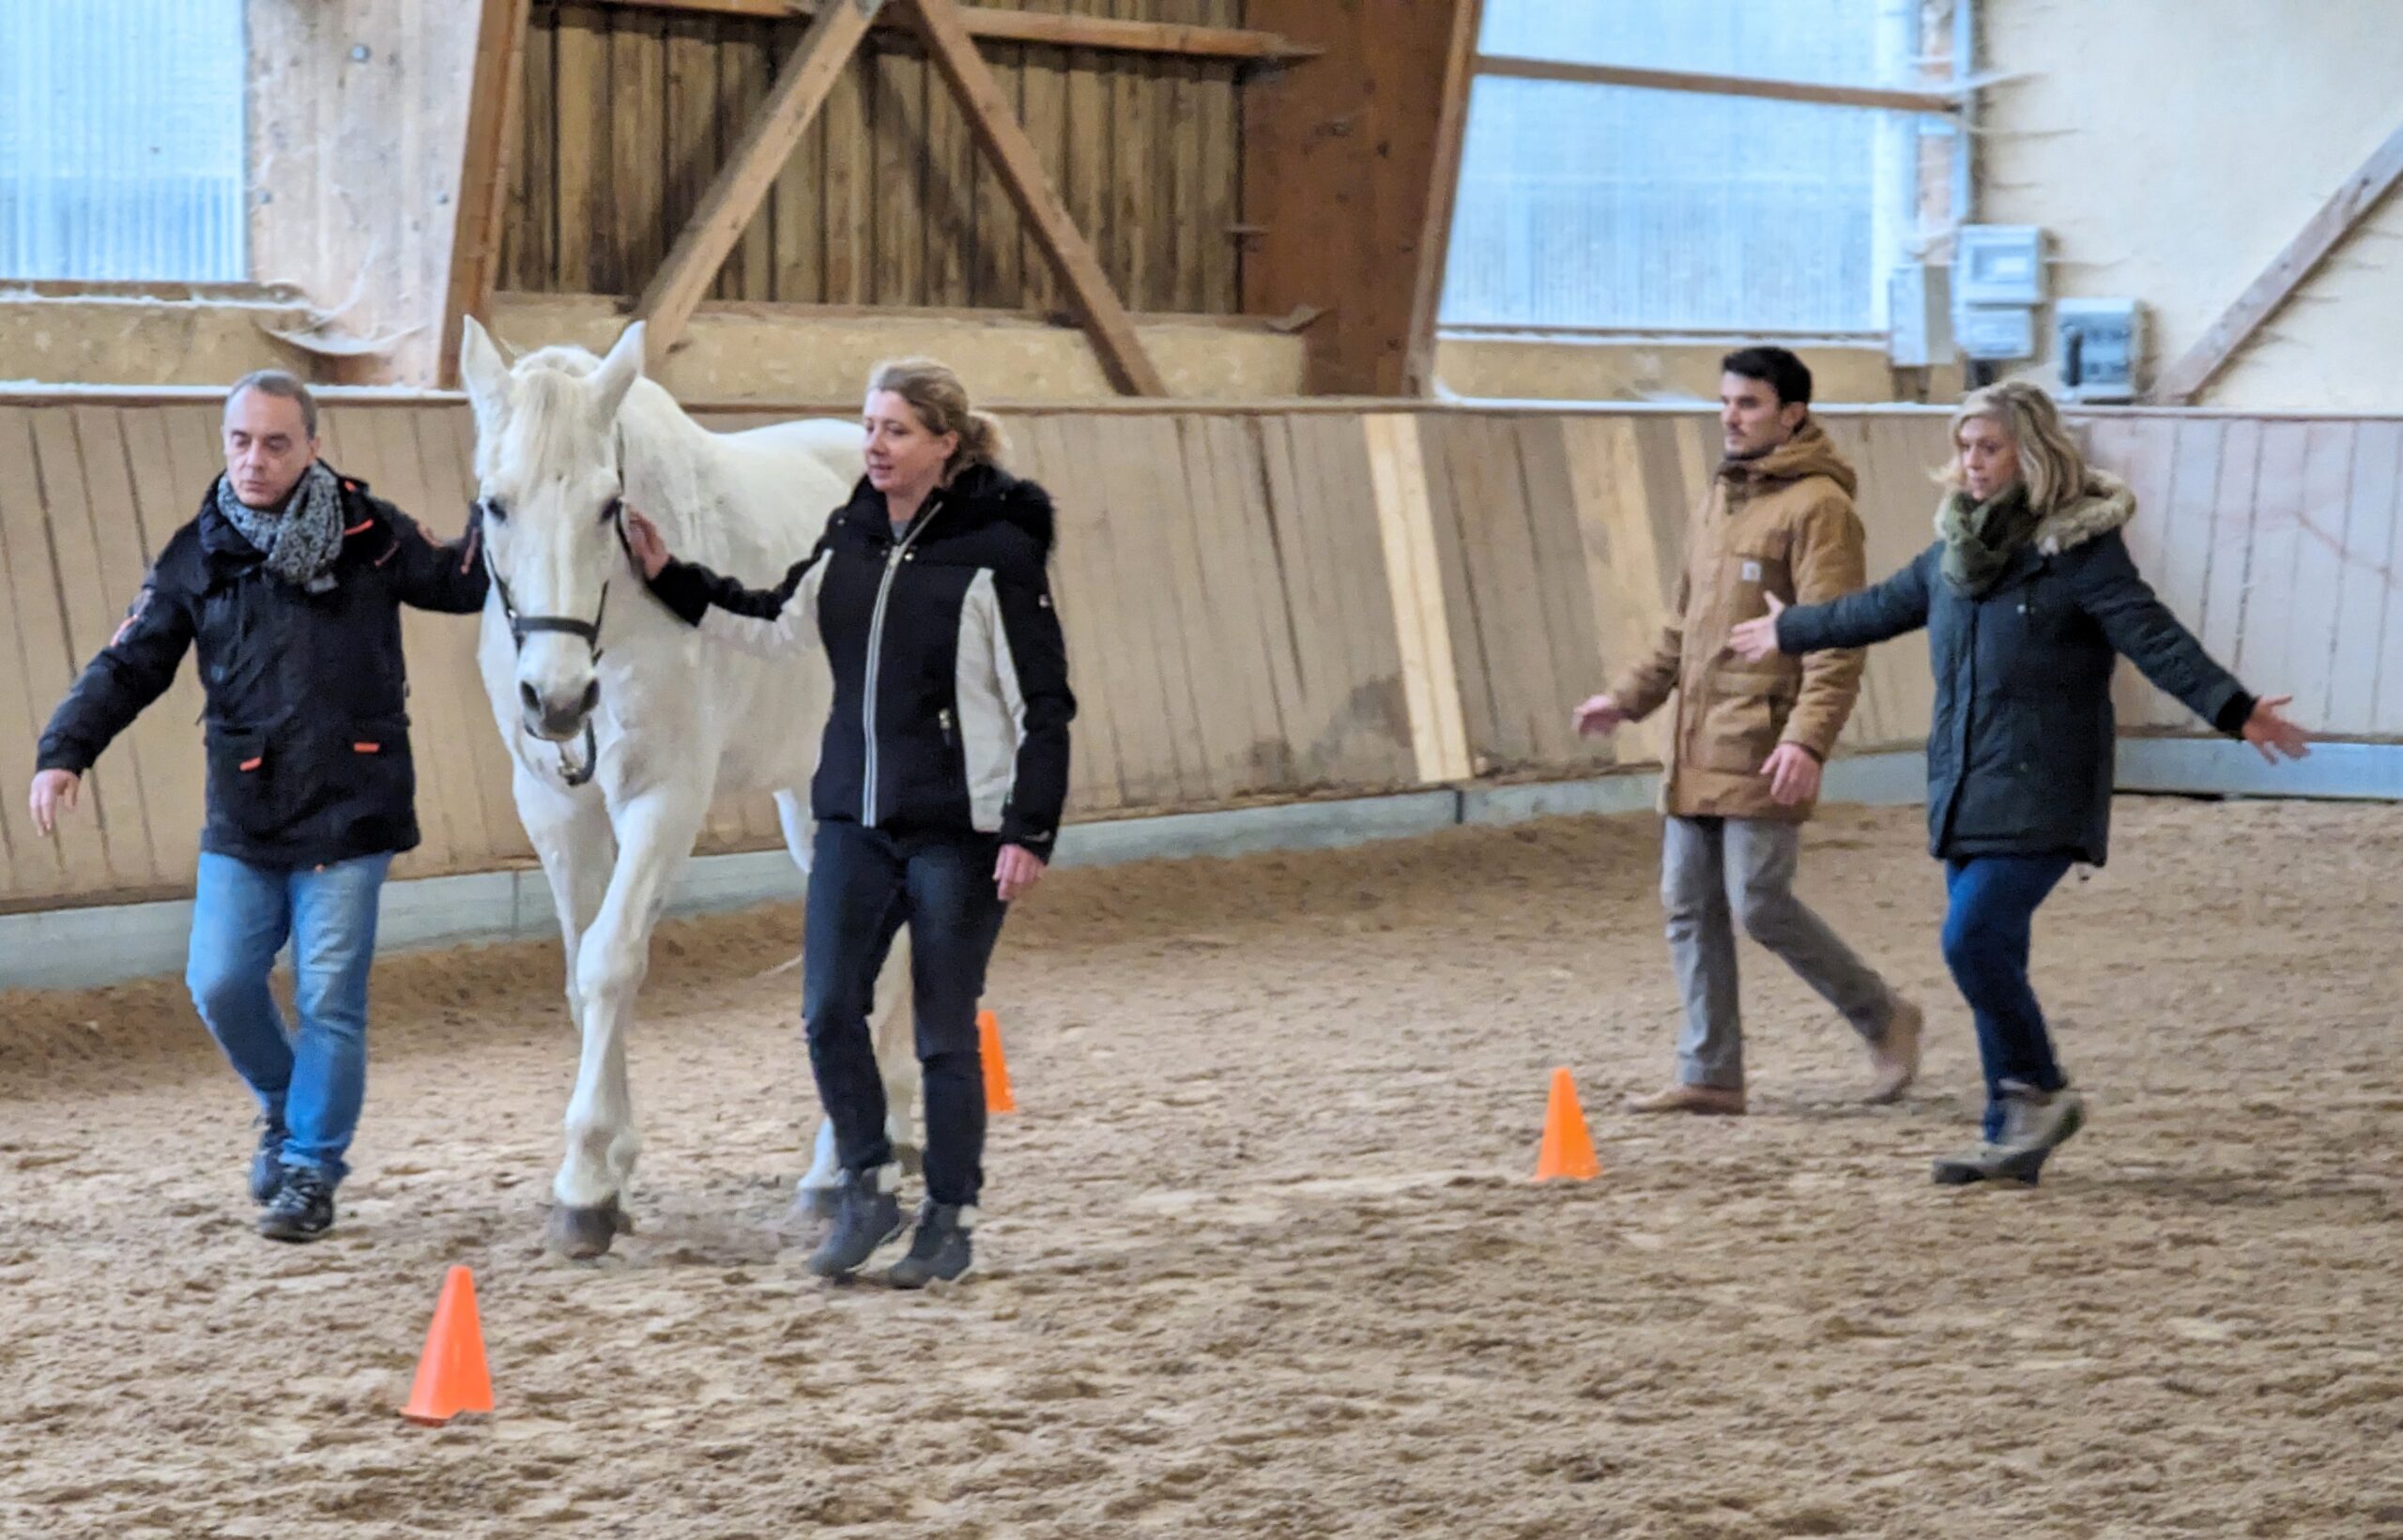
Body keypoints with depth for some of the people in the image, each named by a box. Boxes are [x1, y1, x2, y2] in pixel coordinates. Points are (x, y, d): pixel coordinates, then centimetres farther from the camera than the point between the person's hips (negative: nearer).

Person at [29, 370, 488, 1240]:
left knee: (329, 999, -2)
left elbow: (459, 585, 9)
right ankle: (284, 1105, 28)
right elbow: (128, 667, 2)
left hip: (348, 813, -2)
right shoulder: (198, 556, 2)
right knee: (220, 984, -1)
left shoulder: (368, 534, 0)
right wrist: (65, 752, -10)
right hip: (244, 819, 2)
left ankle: (312, 1168, 12)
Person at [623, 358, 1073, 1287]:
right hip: (855, 818, 6)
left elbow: (1043, 704, -11)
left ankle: (951, 1218, 16)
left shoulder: (998, 553, -12)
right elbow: (776, 625, 20)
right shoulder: (851, 539, 6)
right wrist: (669, 578, 10)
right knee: (828, 1012, 0)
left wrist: (1030, 833, -16)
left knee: (944, 1033, 3)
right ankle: (868, 1188, 17)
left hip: (959, 828, -6)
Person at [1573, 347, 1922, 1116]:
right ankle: (1710, 1075, 13)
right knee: (1689, 906, 7)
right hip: (1695, 749, 8)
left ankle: (1884, 1019, 10)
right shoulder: (1719, 499, 18)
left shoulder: (1816, 506, -9)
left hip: (1762, 753, -8)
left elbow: (1836, 641, -17)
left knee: (1760, 904, -9)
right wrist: (1629, 697, 22)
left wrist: (1808, 739, -26)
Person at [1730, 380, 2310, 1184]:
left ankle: (2039, 1094, 1)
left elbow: (2157, 640, -18)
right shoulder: (1959, 543, 12)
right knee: (1987, 959, 7)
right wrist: (1789, 630, 41)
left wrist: (2234, 710, -32)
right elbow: (1884, 606, 29)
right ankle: (2013, 1138, 15)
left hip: (2042, 796, -7)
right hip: (1965, 792, 7)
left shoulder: (2082, 547, -10)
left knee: (1974, 940, -17)